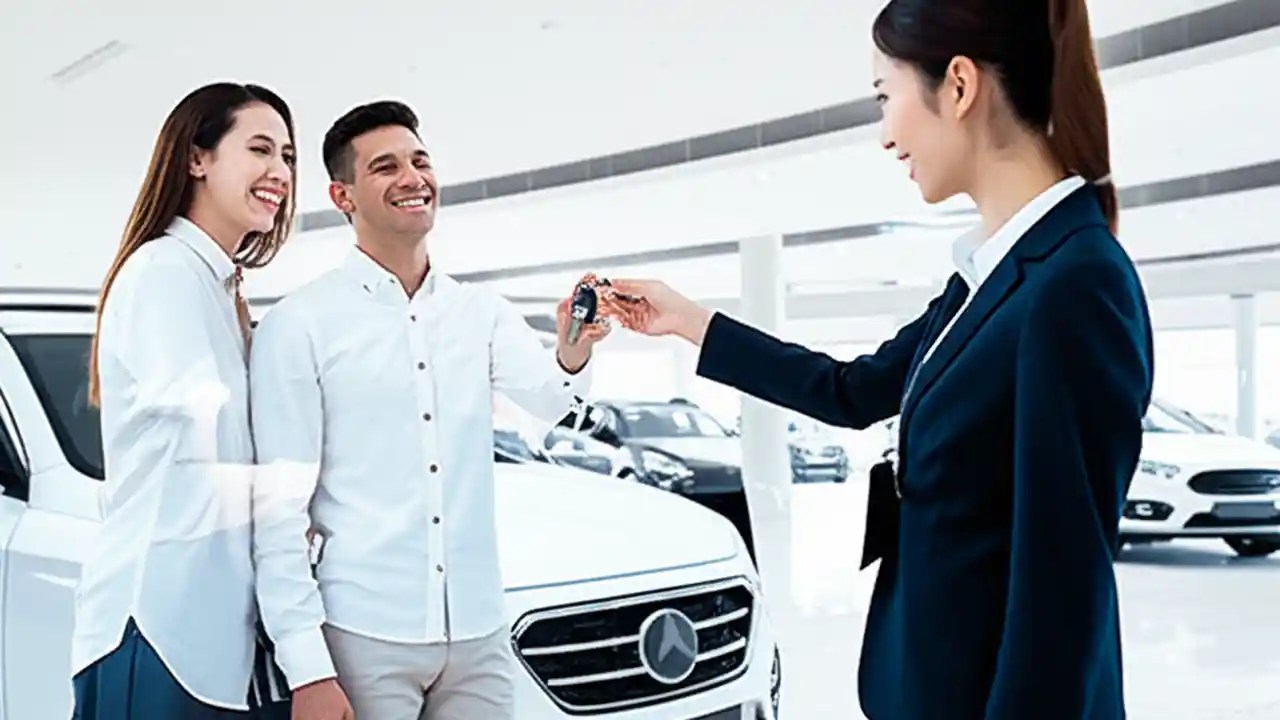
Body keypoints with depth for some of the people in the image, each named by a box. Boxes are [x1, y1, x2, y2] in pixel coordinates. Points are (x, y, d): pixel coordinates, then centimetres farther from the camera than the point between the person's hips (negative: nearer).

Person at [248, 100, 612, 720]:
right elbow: (280, 512, -8)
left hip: (479, 635, 4)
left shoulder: (482, 311, 8)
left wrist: (573, 352, -32)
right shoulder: (299, 325, -5)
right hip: (362, 636, -4)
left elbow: (547, 396, -9)